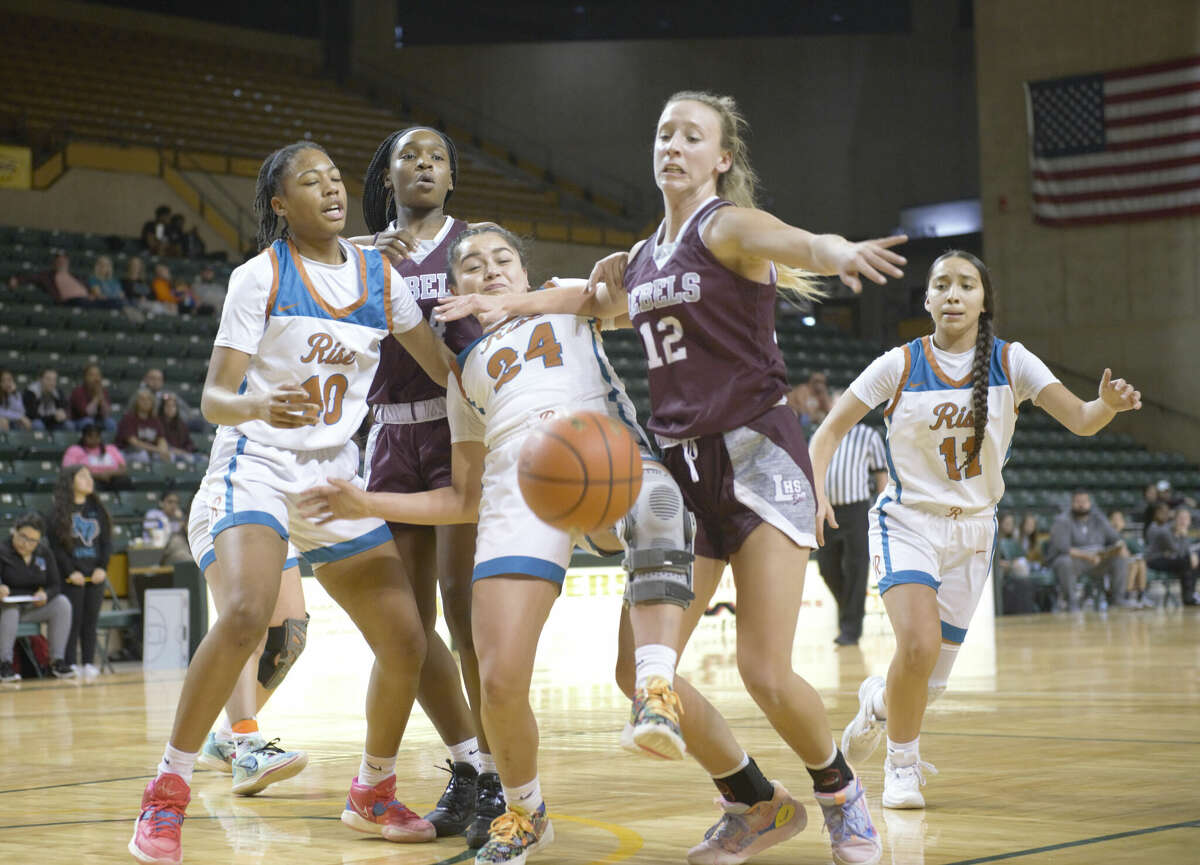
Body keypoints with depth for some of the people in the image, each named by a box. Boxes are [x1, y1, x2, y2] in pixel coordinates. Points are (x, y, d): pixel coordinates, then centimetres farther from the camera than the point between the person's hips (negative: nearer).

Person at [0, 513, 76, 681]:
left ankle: (57, 660, -21)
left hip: (34, 608, 4)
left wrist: (45, 595, -18)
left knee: (63, 604, -22)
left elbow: (56, 585, 6)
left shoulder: (45, 554, 7)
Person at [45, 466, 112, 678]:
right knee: (73, 620, -5)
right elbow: (54, 545, -6)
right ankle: (69, 664, -1)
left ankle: (89, 663, 9)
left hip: (95, 575, 4)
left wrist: (102, 568, -1)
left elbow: (106, 541, 12)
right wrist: (70, 572, -13)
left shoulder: (97, 509, 12)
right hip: (71, 578, -4)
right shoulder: (58, 511, -2)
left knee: (91, 620, 5)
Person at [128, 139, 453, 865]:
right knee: (249, 612, -31)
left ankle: (374, 794, 24)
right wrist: (260, 406, -36)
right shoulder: (260, 277, -9)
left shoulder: (378, 275, 4)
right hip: (258, 464, -5)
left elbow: (446, 368, 11)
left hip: (336, 474, 5)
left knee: (406, 643, -1)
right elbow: (214, 398, -14)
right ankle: (166, 797, -18)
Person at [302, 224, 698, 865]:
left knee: (655, 504, -42)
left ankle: (656, 691, -45)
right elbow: (465, 499, 28)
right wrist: (366, 504, 18)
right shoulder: (466, 369, 32)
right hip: (518, 492, 3)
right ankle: (524, 812, 14)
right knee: (499, 682, -12)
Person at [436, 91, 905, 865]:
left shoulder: (728, 226, -7)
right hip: (680, 467, 7)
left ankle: (842, 795, 15)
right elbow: (595, 299, 35)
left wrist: (834, 251, -53)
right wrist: (508, 302, 21)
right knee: (639, 670, 0)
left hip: (757, 455, -7)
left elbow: (792, 241, -29)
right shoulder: (642, 260, 14)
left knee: (766, 672, -15)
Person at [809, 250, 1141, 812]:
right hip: (907, 521, -2)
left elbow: (1080, 420, -13)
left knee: (930, 681, 6)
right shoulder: (899, 366, -8)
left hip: (972, 531, 2)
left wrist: (1108, 404, -35)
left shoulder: (1011, 362, -4)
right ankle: (902, 762, 2)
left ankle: (878, 701, 43)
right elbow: (829, 431, -4)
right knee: (919, 645, -25)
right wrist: (815, 488, -21)